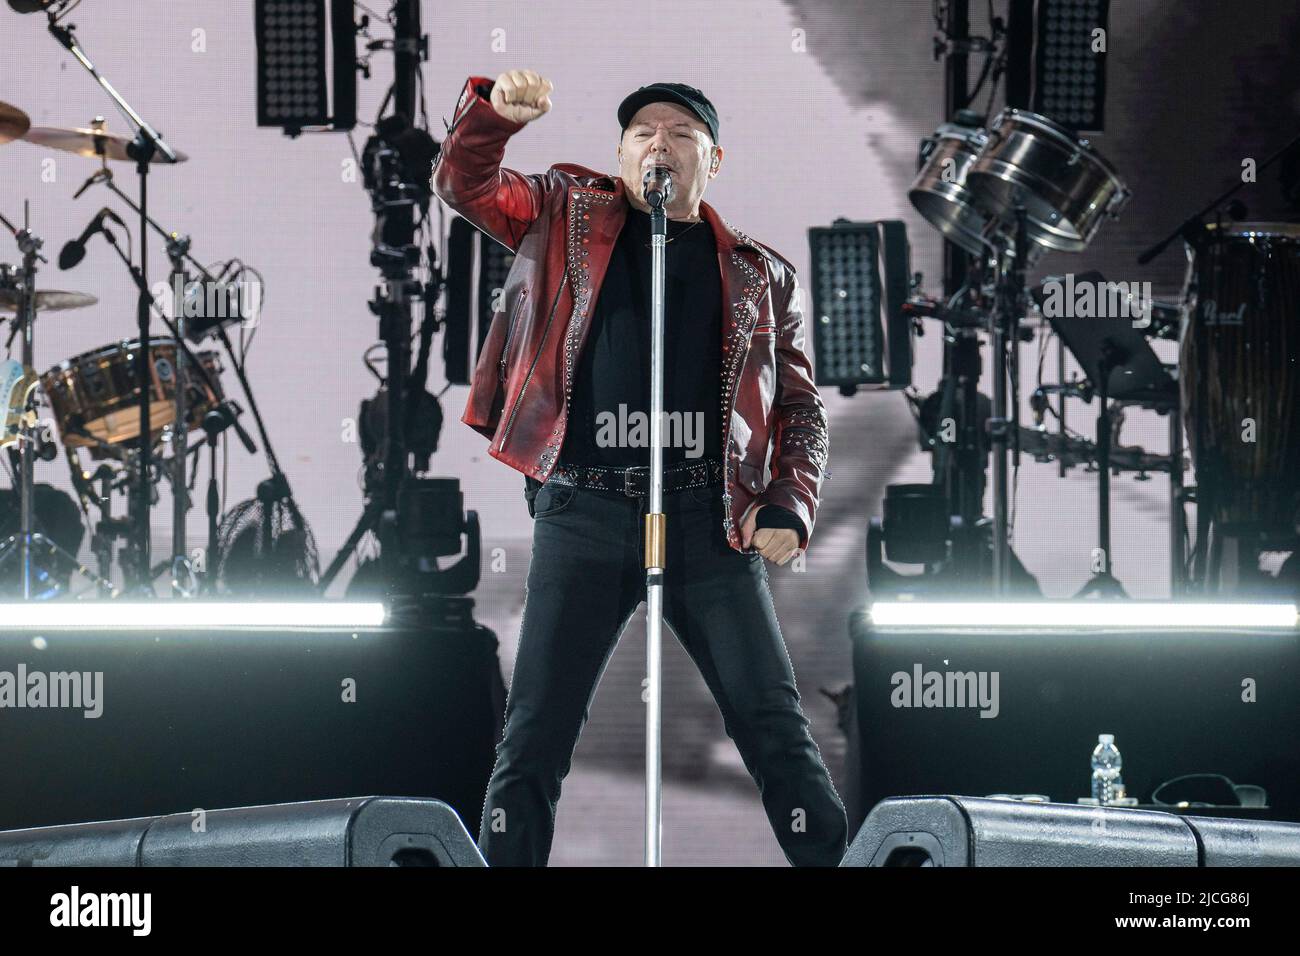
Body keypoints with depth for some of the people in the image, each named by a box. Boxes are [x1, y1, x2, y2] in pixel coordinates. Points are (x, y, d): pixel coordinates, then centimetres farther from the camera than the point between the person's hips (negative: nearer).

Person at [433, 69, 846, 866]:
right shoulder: (569, 216, 15)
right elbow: (463, 183, 9)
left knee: (776, 728, -4)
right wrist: (495, 110, -12)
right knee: (536, 734, -2)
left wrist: (790, 505, -2)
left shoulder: (760, 275, 15)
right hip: (583, 509, 0)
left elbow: (801, 406, 15)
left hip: (709, 518, 0)